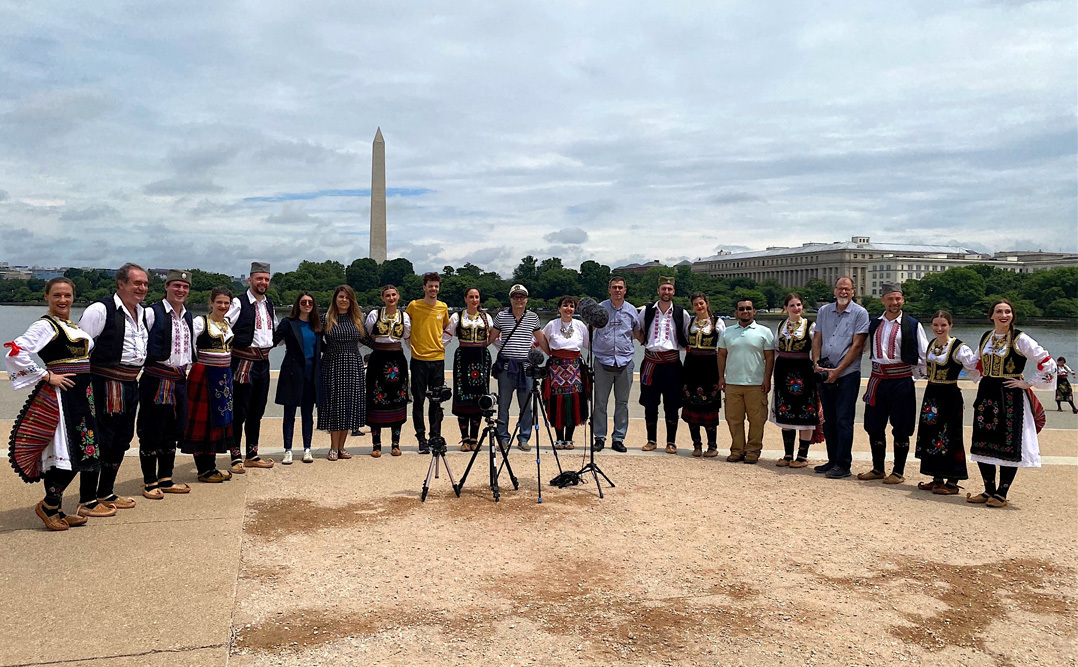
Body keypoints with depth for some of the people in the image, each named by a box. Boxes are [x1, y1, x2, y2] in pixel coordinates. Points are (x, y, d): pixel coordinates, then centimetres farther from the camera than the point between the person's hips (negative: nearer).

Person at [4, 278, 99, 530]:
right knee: (70, 455, -9)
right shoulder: (45, 325, -8)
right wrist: (47, 376, -15)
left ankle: (54, 510, 19)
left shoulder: (73, 327, 16)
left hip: (81, 394, 8)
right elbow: (15, 353, -20)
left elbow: (87, 348, 32)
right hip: (60, 393, -8)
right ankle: (48, 506, 9)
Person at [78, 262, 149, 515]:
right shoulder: (100, 310, -13)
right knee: (99, 440, -3)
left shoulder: (143, 313, 12)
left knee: (122, 440, 15)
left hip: (131, 384, 9)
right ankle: (87, 501, 9)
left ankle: (106, 493, 30)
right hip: (106, 386, -8)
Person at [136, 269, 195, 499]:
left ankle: (165, 480, 25)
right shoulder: (152, 313, -11)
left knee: (173, 431, 13)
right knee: (151, 431, 2)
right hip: (156, 379, -7)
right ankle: (150, 483, 14)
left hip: (179, 380, 7)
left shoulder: (188, 317, 12)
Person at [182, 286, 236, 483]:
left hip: (223, 376, 7)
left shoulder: (228, 323, 11)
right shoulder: (200, 322, -9)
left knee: (219, 419, 10)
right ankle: (204, 470, 6)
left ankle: (211, 465, 19)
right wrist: (199, 366, -4)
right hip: (203, 376, -7)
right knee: (202, 420, -1)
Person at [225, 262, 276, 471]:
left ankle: (252, 455, 23)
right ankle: (236, 457, 4)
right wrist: (234, 342, -14)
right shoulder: (239, 303, -9)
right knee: (239, 411, -3)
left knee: (257, 411, 13)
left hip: (263, 361, 7)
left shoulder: (269, 304, 13)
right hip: (244, 361, -7)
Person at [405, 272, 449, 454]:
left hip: (438, 358, 3)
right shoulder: (413, 305, -3)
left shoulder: (443, 307, 7)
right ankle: (421, 438, 9)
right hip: (419, 359, -2)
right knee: (419, 400, 2)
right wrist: (409, 342, 2)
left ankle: (436, 437, 15)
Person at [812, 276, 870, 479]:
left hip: (847, 374, -5)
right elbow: (817, 339, 12)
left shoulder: (860, 313, -4)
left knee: (844, 420, -5)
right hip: (824, 374, 5)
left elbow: (857, 346, -9)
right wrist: (816, 363, -4)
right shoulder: (824, 311, 11)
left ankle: (843, 465, 0)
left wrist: (838, 370, -14)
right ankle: (832, 460, 20)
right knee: (828, 420, 10)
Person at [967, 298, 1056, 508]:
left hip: (1011, 397, -6)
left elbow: (1046, 362, -8)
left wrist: (1029, 384, -8)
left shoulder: (1020, 339, -7)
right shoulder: (986, 337, 10)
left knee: (1008, 445, -2)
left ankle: (1001, 494, 8)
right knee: (982, 443, 7)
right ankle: (989, 491, 19)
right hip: (986, 395, 6)